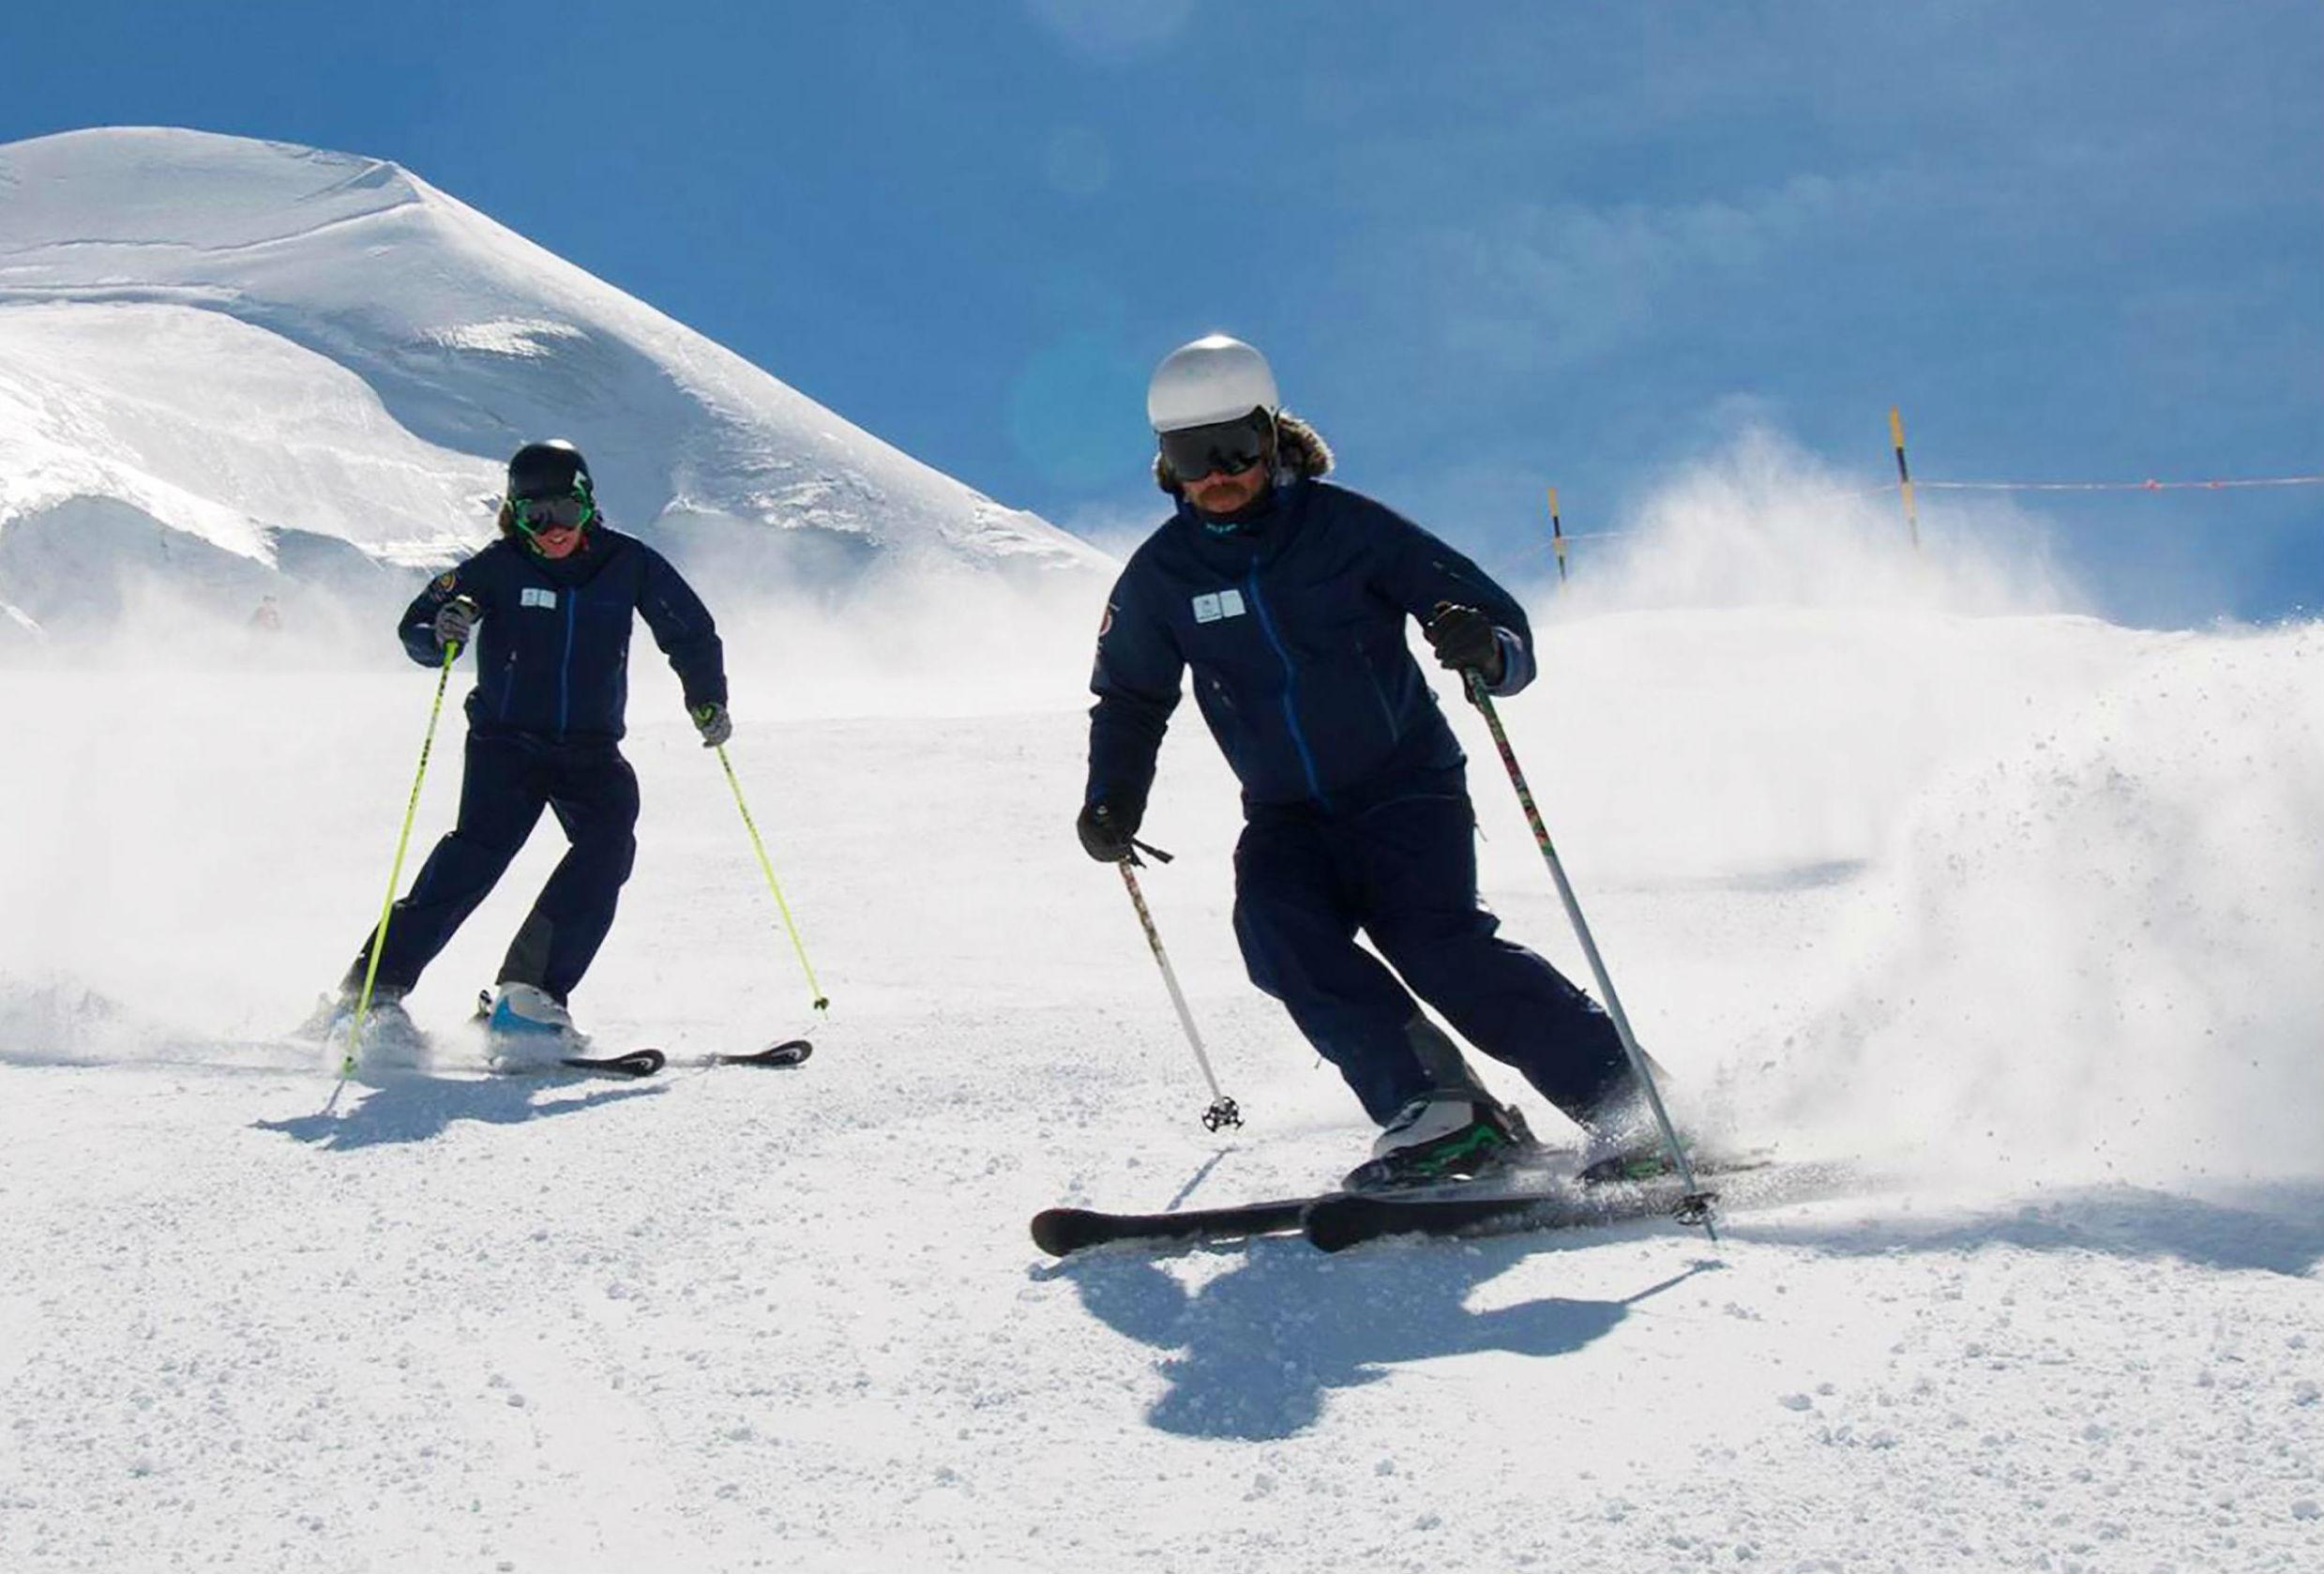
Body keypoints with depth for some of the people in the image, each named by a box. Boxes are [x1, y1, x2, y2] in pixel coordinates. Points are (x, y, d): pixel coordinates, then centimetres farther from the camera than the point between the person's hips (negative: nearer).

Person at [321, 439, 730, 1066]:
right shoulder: (499, 566, -5)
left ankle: (532, 990, -22)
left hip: (592, 749, 3)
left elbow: (691, 633, 11)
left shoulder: (628, 563, 0)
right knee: (481, 847, -22)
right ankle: (377, 986, -16)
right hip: (506, 739, -2)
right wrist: (442, 632, -28)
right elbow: (415, 629, -6)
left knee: (609, 843, -22)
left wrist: (708, 701, 0)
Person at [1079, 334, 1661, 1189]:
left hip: (1406, 787, -3)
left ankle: (1623, 1096, -13)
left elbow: (1494, 613, -6)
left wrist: (1488, 650, -29)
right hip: (1287, 816, 4)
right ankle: (1441, 1114, -22)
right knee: (1276, 925, -25)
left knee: (1436, 943, -24)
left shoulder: (1345, 526, -8)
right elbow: (1131, 700, 17)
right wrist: (1113, 797, 0)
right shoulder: (1161, 574, 1)